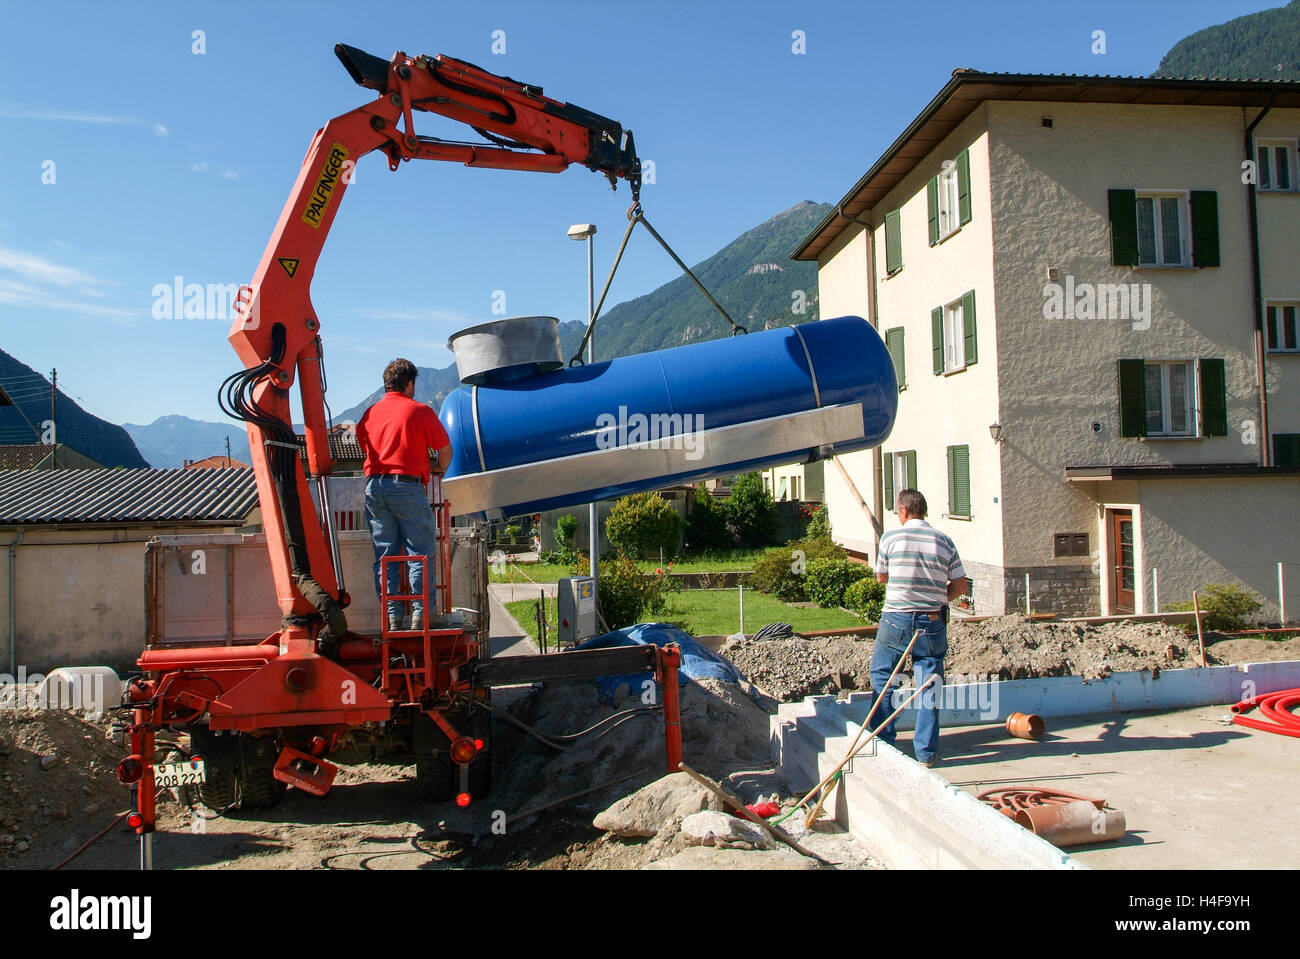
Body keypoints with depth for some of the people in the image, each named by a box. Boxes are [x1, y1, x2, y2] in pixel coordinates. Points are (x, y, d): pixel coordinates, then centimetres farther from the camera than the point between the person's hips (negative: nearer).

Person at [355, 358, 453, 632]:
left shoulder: (368, 414, 12)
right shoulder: (421, 411, 0)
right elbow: (445, 450, 4)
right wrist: (439, 470, 25)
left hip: (374, 486, 4)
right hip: (408, 486, -4)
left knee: (384, 555, 7)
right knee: (419, 553, 1)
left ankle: (392, 615, 7)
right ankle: (419, 613, -3)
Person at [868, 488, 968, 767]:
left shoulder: (891, 537, -3)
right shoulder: (944, 541, 3)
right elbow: (960, 586, 6)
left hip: (896, 619, -2)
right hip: (933, 623, 2)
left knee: (880, 677, 14)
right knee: (929, 685, 7)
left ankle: (884, 740, 15)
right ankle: (926, 751, 10)